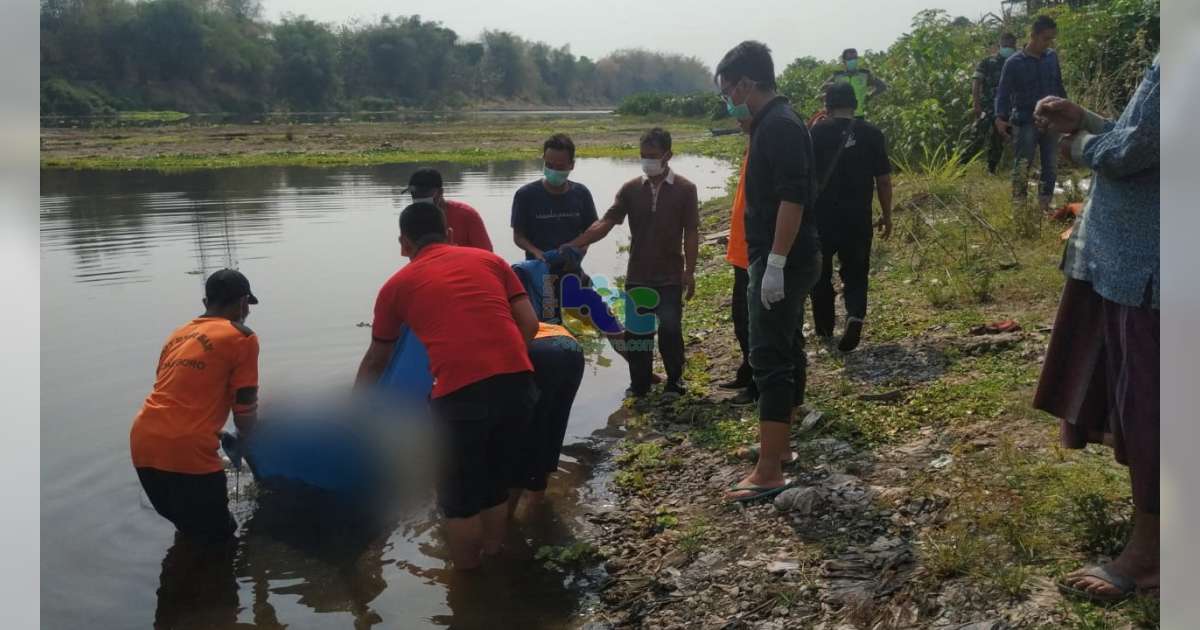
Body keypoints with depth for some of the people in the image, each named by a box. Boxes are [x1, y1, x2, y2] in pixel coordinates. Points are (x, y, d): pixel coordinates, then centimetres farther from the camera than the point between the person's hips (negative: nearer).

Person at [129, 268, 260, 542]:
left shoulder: (178, 334, 20)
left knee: (187, 522, 28)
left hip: (143, 442, 7)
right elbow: (245, 407, -1)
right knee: (219, 535, 11)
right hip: (186, 450, -7)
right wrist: (245, 440, 21)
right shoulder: (242, 337, -1)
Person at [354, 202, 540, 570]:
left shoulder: (398, 285, 17)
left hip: (460, 393, -3)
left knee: (458, 496, 17)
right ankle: (494, 559, 41)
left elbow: (376, 361, 27)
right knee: (495, 477, 26)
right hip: (518, 382, 4)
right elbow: (529, 324, 12)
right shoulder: (490, 259, 21)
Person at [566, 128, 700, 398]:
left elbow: (691, 233, -2)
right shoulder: (631, 189, 2)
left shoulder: (684, 189, -3)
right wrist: (572, 246, -17)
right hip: (637, 276, 3)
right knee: (636, 332, 7)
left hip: (670, 277, -3)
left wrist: (690, 271, -5)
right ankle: (639, 384, 21)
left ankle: (674, 381, 15)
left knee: (670, 329, -7)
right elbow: (605, 224, -5)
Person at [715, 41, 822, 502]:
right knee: (785, 352, 16)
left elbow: (793, 199, -25)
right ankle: (779, 444, 29)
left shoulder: (780, 127, -17)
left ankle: (769, 473, -5)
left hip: (783, 262, -11)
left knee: (769, 360, -9)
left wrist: (774, 265, -25)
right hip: (787, 260, 11)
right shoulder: (771, 123, 14)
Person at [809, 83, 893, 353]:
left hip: (822, 217, -1)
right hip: (858, 219, 1)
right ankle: (855, 315, -16)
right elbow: (883, 179, 2)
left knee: (820, 273, 16)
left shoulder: (815, 133, -4)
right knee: (855, 273, 11)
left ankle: (824, 328, 25)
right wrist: (886, 216, 13)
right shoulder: (872, 134, 0)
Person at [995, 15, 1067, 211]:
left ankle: (1044, 206, 16)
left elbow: (1059, 86, 16)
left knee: (1051, 167, 7)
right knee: (1022, 168, -3)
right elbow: (1003, 92, -6)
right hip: (1025, 123, -5)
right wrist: (1000, 118, -19)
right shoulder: (1014, 62, -6)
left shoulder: (1052, 57, 6)